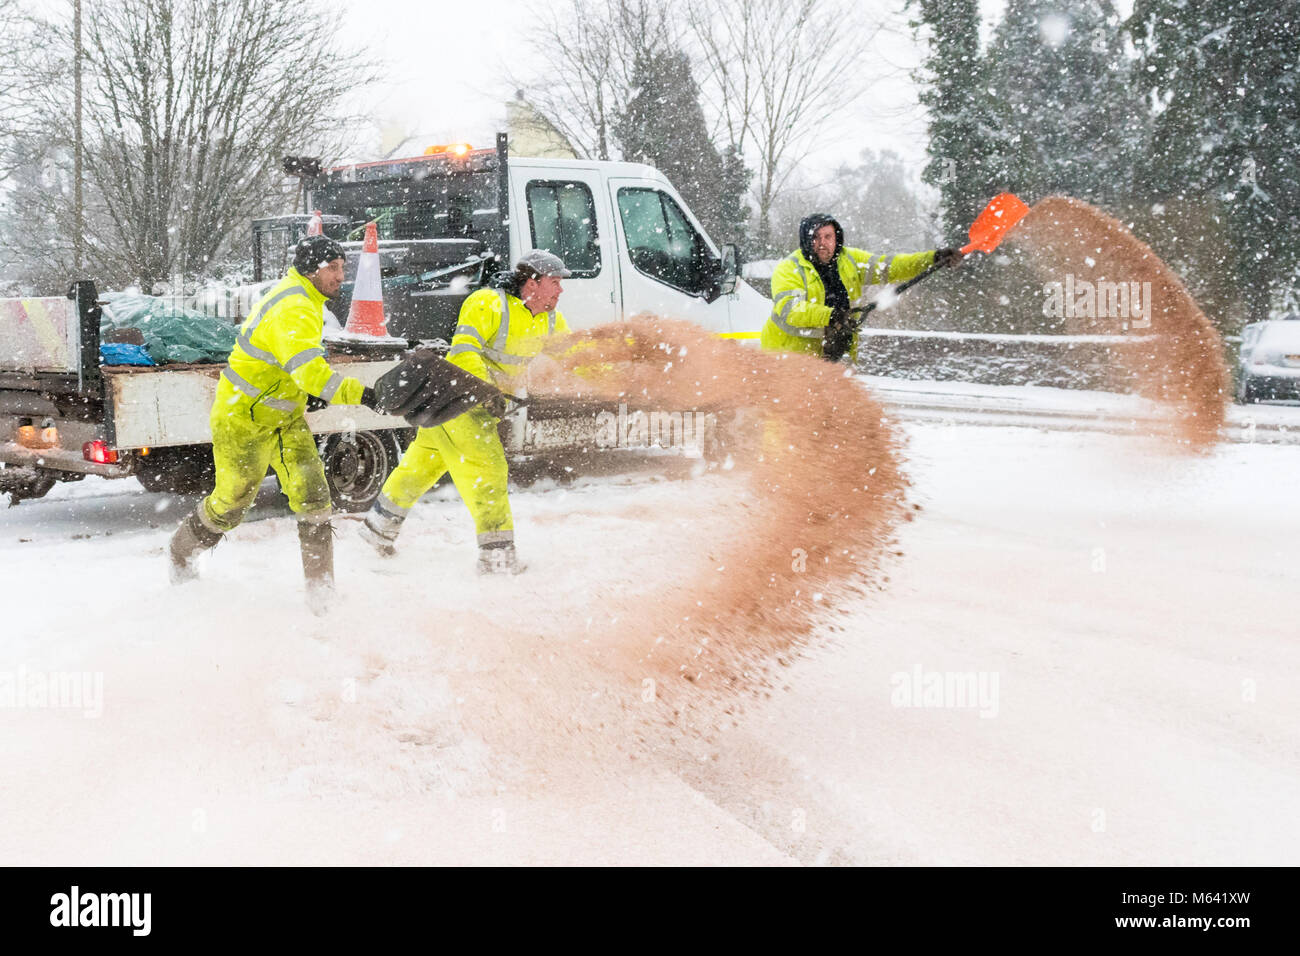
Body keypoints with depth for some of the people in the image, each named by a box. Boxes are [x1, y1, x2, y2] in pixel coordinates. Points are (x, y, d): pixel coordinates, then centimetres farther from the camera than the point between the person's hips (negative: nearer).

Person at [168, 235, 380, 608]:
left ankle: (321, 590, -5)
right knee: (232, 501, 9)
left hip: (285, 414, 8)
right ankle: (182, 551, 37)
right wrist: (360, 394, -46)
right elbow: (309, 370, -41)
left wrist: (311, 392, 9)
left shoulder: (305, 300, 6)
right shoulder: (293, 309, -28)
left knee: (311, 494, -6)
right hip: (244, 417, -8)